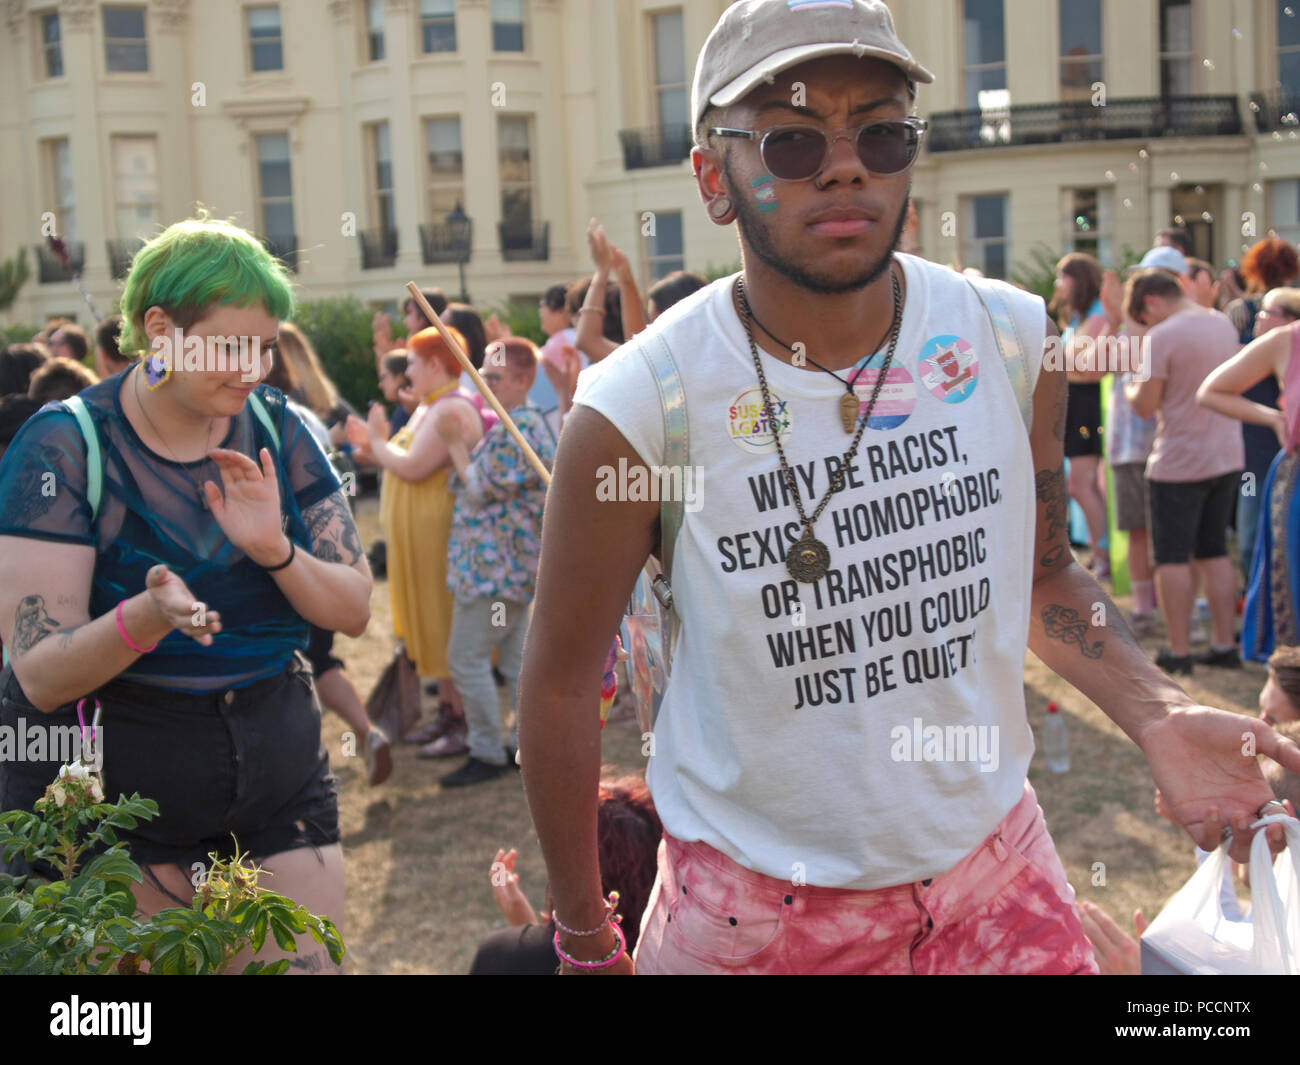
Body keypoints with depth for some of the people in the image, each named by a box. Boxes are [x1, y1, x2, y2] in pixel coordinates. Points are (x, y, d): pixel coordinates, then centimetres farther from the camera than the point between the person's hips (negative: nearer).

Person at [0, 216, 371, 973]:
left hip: (278, 782, 4)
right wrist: (146, 617, -37)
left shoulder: (281, 433, 0)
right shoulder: (66, 447, -13)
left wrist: (275, 550, -20)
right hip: (104, 793, -3)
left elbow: (356, 611, -1)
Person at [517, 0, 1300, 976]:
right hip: (753, 905, -2)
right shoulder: (637, 410, -19)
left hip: (993, 871, 3)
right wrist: (586, 938, -1)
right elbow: (561, 683, -8)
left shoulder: (1013, 338, -7)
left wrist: (1159, 714, -10)